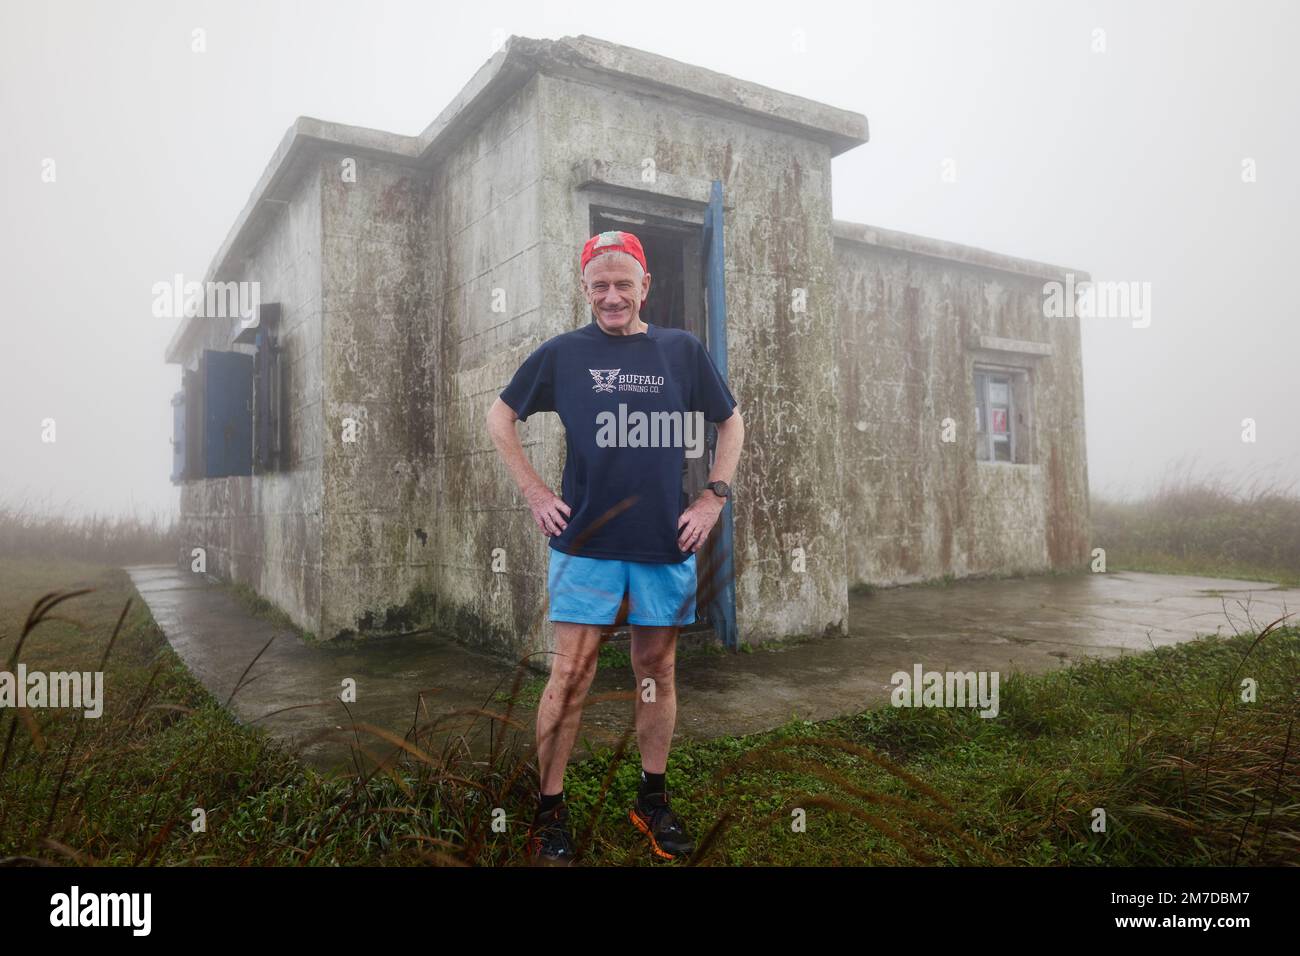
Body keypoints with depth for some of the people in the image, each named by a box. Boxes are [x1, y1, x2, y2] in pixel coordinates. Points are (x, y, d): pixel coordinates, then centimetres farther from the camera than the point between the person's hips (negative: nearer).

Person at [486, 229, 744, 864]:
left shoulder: (683, 350, 6)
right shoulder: (563, 352, 2)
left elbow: (730, 422, 16)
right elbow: (499, 417, 11)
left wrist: (713, 498, 6)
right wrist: (535, 493, 2)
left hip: (667, 542, 2)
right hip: (584, 540, -1)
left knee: (657, 669, 10)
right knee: (571, 673, -1)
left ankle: (653, 802, 26)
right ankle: (549, 812, 14)